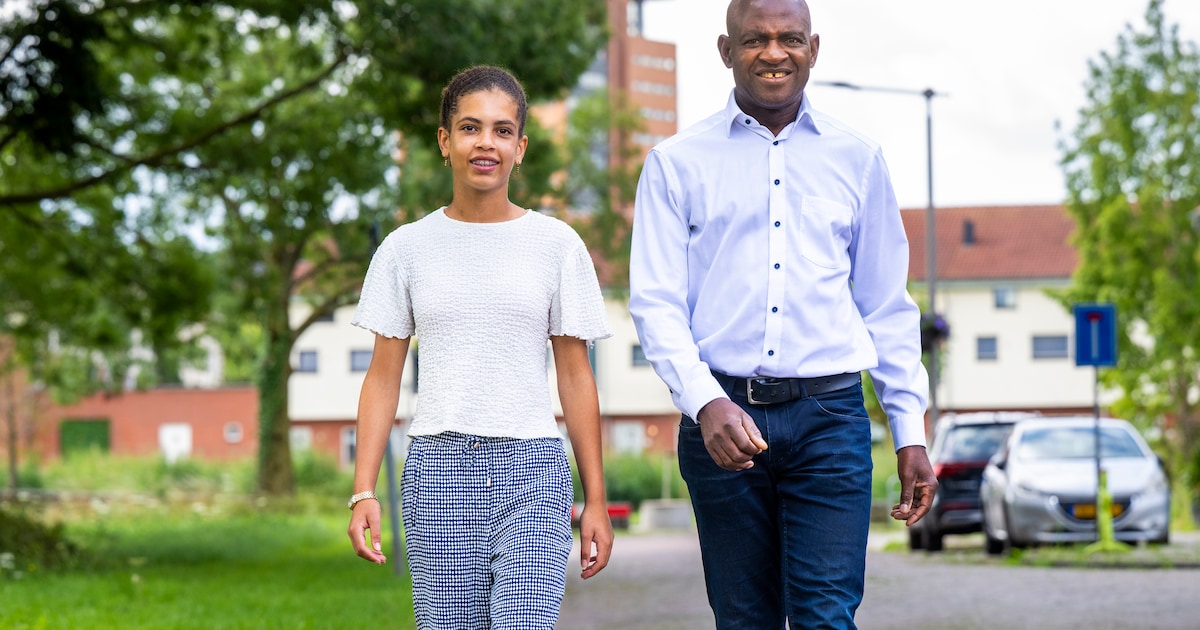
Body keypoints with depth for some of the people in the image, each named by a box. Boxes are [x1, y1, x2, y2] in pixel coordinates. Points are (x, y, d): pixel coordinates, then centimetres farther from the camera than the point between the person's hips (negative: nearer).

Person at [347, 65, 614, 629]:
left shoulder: (557, 245, 6)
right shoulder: (406, 249, 8)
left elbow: (575, 377, 8)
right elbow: (383, 377, 9)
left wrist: (595, 498, 5)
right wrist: (363, 492, 0)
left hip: (531, 465, -1)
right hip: (437, 467, 1)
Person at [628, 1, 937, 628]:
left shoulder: (856, 158, 11)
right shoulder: (676, 162, 5)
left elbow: (887, 308, 15)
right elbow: (656, 303, -1)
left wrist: (910, 432, 10)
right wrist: (707, 404, -17)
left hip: (830, 417, 0)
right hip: (721, 415, 0)